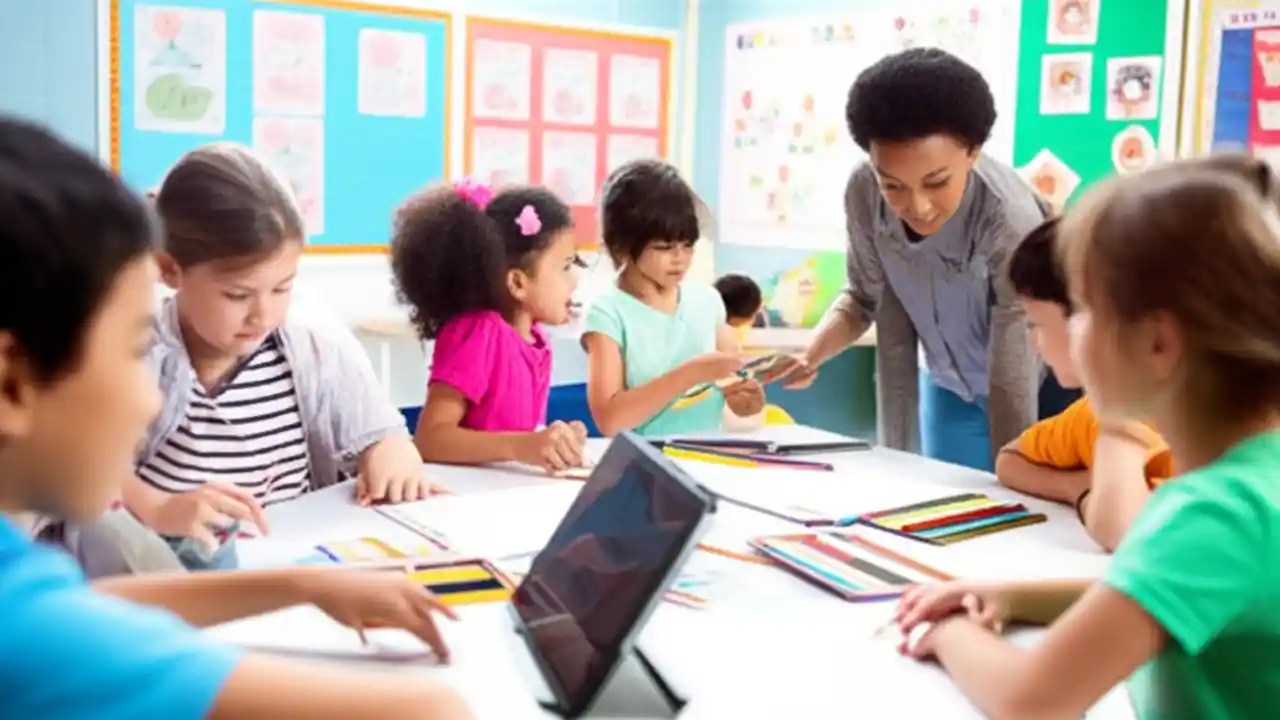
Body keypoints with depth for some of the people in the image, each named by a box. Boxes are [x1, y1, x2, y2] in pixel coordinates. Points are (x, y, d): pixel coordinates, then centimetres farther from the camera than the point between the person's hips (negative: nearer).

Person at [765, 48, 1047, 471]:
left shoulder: (1009, 221, -37)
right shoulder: (864, 193, -23)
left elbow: (1013, 384, -33)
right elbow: (867, 297, -5)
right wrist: (809, 356, -23)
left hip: (1039, 389, -4)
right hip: (951, 386, 4)